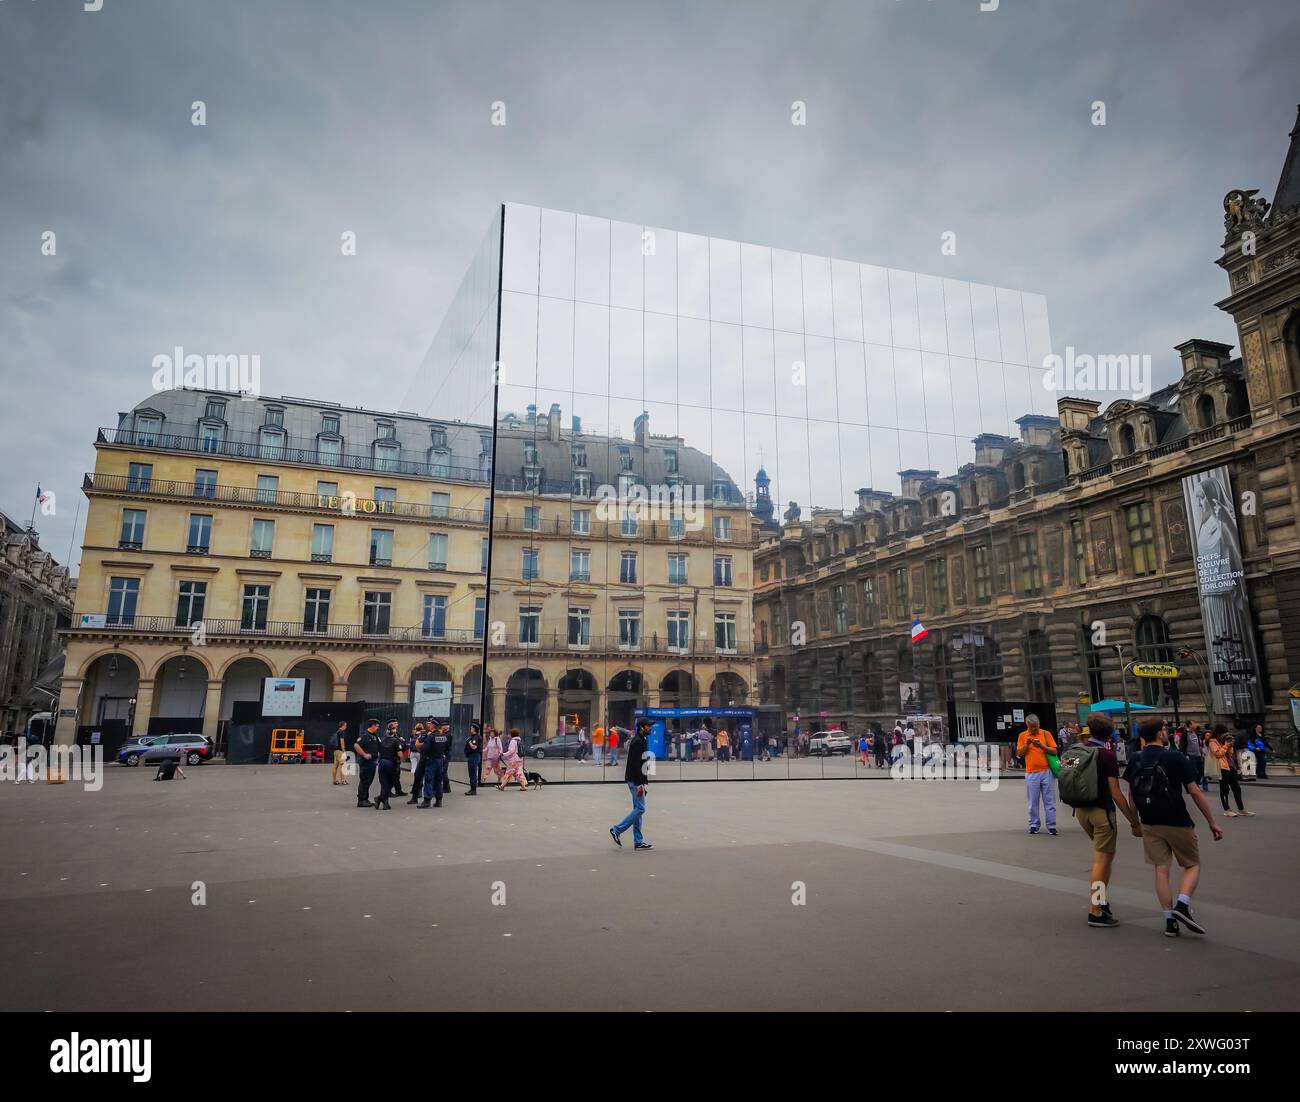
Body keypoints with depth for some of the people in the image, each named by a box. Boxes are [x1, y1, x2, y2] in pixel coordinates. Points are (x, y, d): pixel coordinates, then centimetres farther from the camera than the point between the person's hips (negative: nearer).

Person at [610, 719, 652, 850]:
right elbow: (635, 764, -22)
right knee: (640, 808, -9)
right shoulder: (637, 742, -15)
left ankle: (638, 841, 12)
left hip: (637, 780, 10)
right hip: (635, 780, -10)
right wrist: (639, 784, -24)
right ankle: (616, 830, -2)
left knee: (638, 809, 10)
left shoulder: (642, 741, 17)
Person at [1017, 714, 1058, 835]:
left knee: (1049, 801, 3)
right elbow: (1019, 753, 3)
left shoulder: (1046, 734, 2)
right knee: (1033, 802, 4)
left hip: (1047, 771, 0)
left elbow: (1054, 751, -1)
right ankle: (1033, 825, 12)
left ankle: (1051, 826, 9)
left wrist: (1041, 746, -15)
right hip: (1031, 773, 1)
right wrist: (1027, 744, -12)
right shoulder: (1023, 735, 5)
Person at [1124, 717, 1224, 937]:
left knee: (1161, 869, 8)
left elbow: (1131, 793, 8)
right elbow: (1195, 792, -11)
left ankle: (1170, 920, 6)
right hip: (1177, 822, -4)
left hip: (1149, 823, 4)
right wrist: (1212, 822, -3)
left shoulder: (1135, 760, 2)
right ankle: (1182, 905, -7)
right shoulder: (1176, 758, -12)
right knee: (1192, 865, 13)